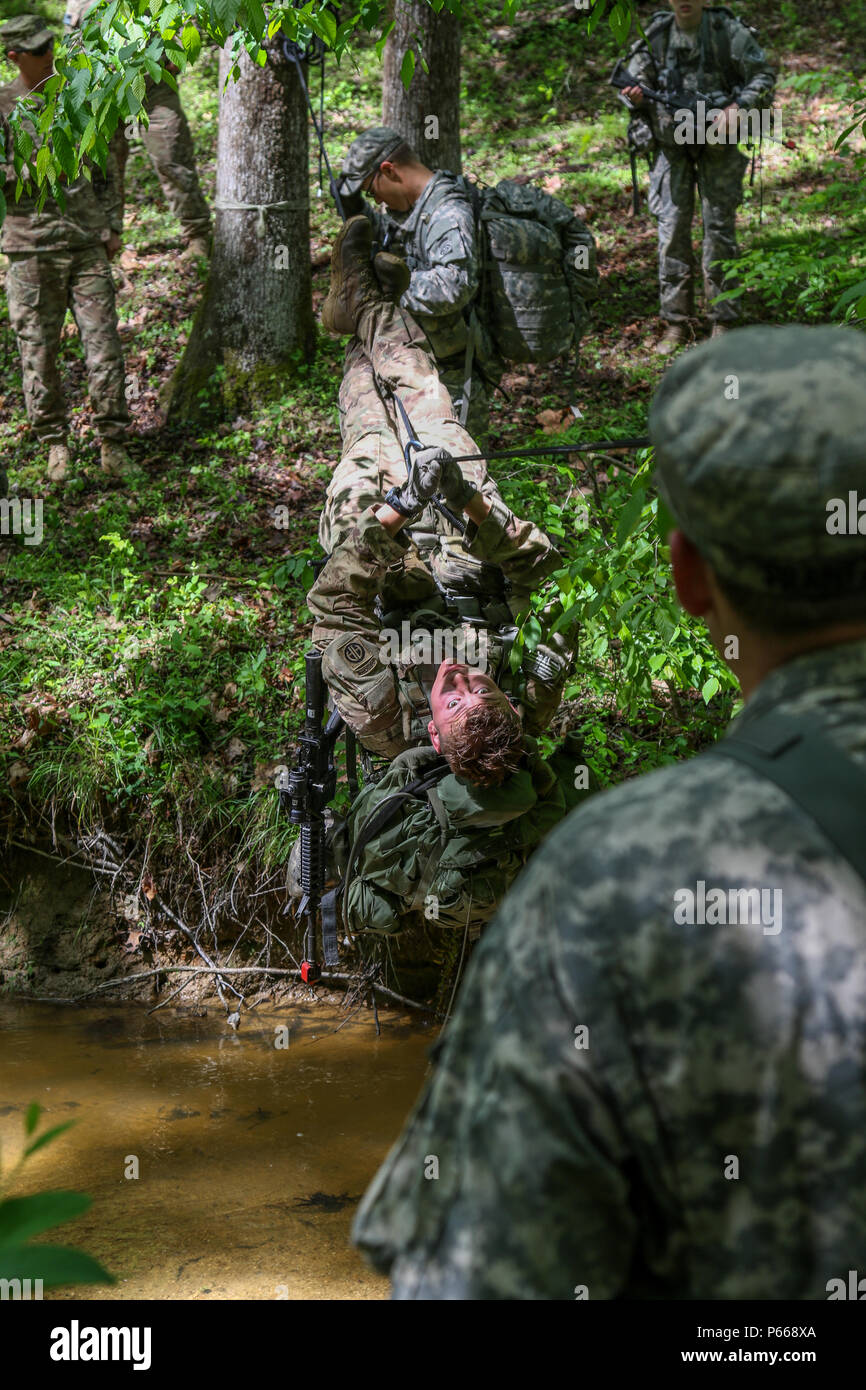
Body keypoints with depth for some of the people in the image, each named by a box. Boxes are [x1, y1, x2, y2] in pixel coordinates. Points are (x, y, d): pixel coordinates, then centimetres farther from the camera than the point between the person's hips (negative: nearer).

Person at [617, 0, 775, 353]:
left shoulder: (729, 31, -8)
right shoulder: (657, 35, -1)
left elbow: (764, 77, -6)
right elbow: (636, 78, 7)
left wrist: (738, 107, -23)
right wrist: (636, 97, -17)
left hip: (717, 142, -2)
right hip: (671, 142, 2)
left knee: (719, 228, 0)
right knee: (672, 228, -2)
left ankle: (722, 322, 7)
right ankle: (675, 322, 4)